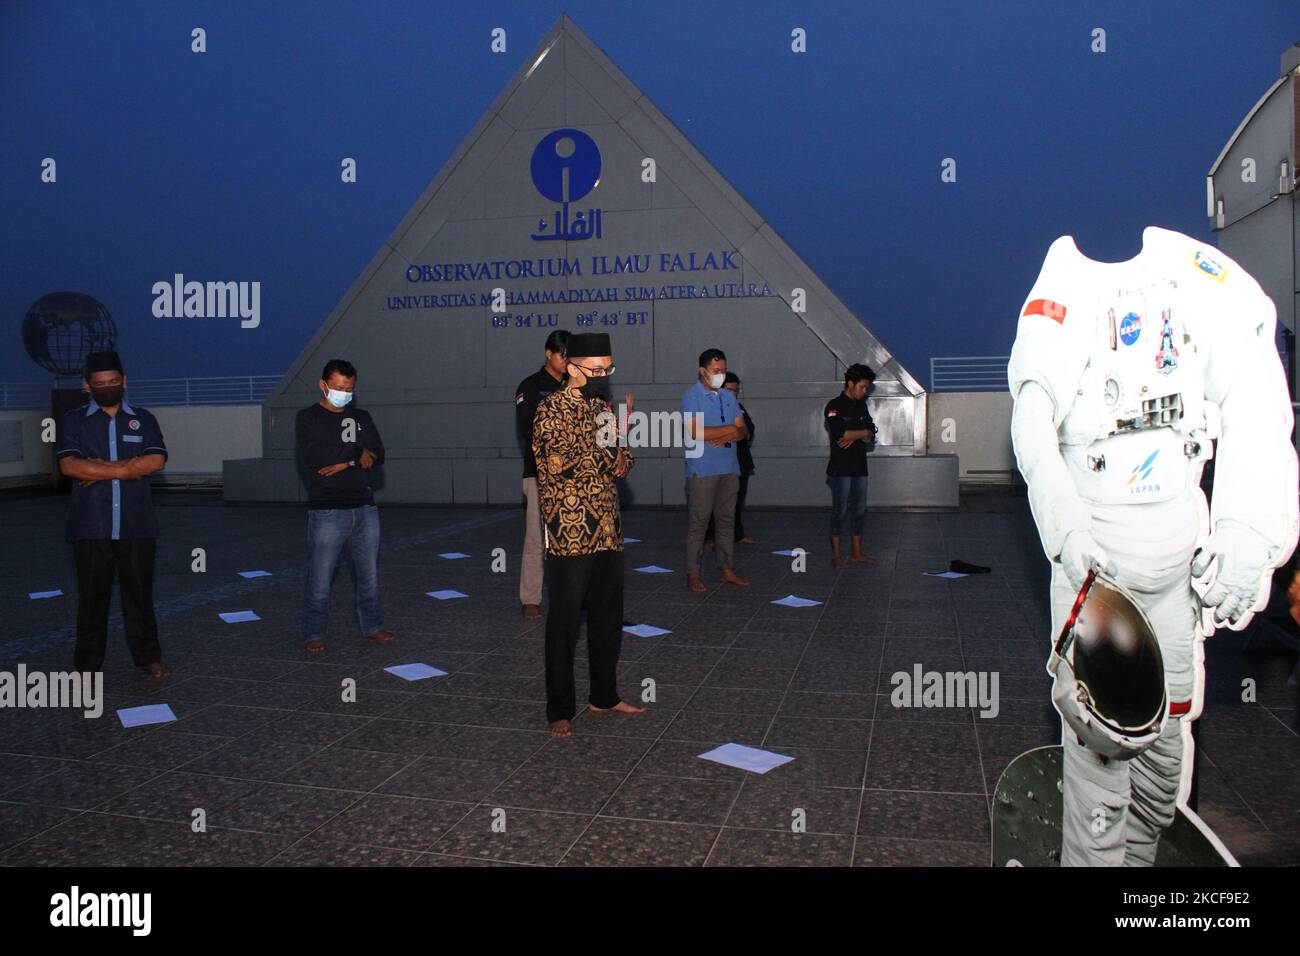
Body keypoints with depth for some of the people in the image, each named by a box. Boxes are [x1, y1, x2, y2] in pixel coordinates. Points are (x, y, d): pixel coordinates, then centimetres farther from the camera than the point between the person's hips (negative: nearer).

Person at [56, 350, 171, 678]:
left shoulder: (143, 418, 9)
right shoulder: (74, 420, 7)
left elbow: (157, 460, -7)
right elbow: (69, 465, -9)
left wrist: (101, 469, -10)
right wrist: (125, 469, -11)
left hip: (137, 526, 1)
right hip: (90, 527, 0)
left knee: (139, 594, 8)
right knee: (92, 597, 5)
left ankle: (148, 657, 18)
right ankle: (88, 665, 16)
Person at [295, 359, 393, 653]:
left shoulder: (361, 417, 14)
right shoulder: (308, 418, 1)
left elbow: (378, 456, 3)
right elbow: (314, 458, -15)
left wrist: (342, 462, -13)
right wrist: (358, 454, -10)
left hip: (365, 508, 4)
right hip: (327, 510, -4)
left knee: (369, 573, 11)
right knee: (320, 577, -2)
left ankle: (372, 626, 24)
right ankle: (314, 635, 10)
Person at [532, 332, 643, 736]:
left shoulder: (603, 408, 12)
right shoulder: (551, 408, -9)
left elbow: (619, 468, 11)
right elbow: (555, 466, -20)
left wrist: (621, 440, -8)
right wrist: (600, 440, -22)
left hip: (607, 531, 7)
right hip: (569, 534, -7)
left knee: (609, 618, 14)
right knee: (565, 623, 1)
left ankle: (604, 695, 29)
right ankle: (560, 709, 12)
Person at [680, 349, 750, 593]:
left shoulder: (729, 396, 14)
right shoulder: (691, 396, -6)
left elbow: (742, 431, 10)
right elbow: (696, 432, -19)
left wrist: (725, 437, -12)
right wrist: (730, 429, -9)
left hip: (729, 468, 6)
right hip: (702, 470, -6)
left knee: (727, 520, 9)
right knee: (698, 522, -3)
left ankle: (727, 569, 17)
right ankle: (693, 573, 2)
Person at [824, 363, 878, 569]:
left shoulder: (861, 406, 15)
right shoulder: (835, 406, -9)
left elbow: (871, 433, 7)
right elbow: (839, 433, -24)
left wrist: (854, 436, -14)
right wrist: (863, 432, -9)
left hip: (860, 467, 7)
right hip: (840, 468, -7)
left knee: (859, 510, 9)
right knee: (840, 511, -3)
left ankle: (857, 553, 18)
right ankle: (836, 555, 4)